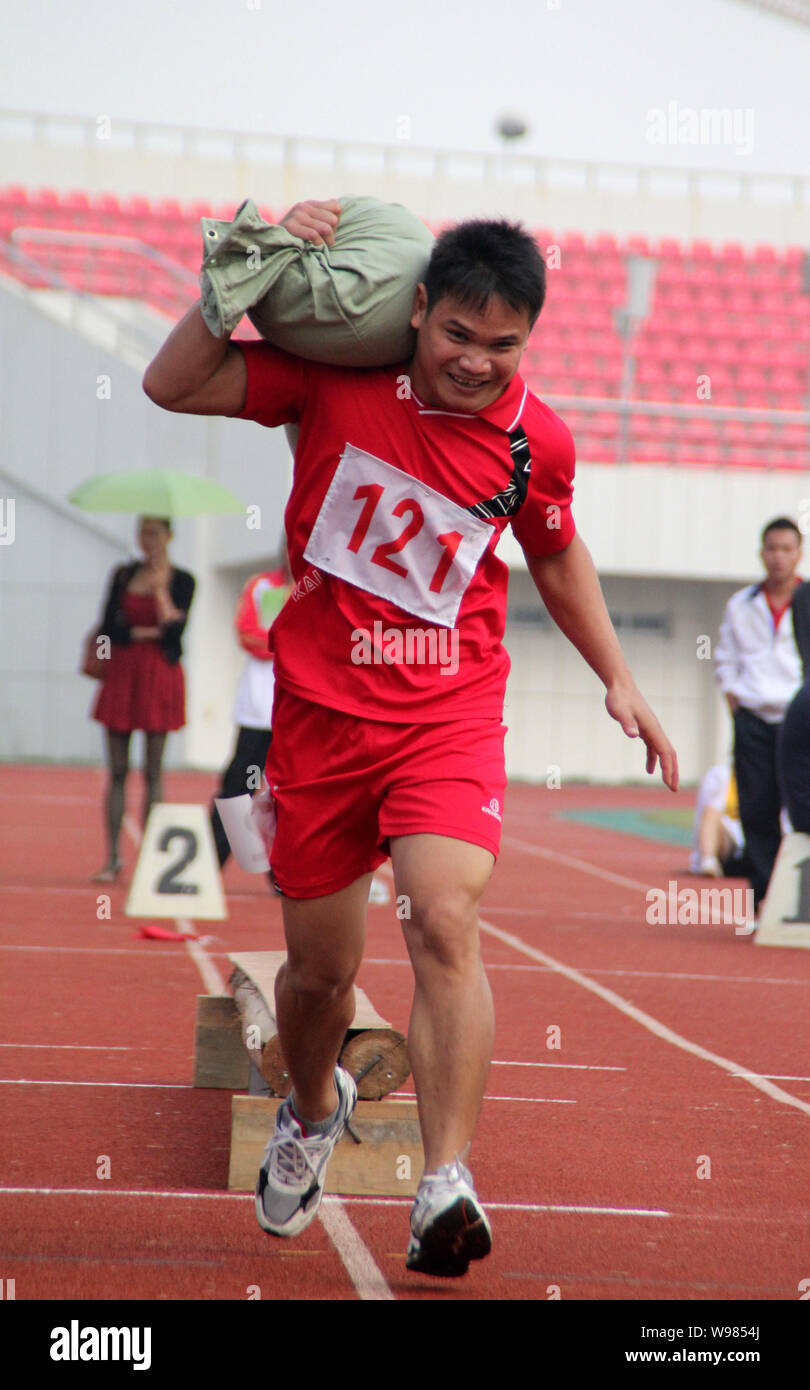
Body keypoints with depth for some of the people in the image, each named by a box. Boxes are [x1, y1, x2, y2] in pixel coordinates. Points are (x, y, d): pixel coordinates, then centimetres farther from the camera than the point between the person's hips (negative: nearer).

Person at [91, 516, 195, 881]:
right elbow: (108, 628, 2)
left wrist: (160, 587, -12)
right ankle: (112, 858, 5)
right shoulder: (124, 575, 10)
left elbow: (174, 629, -12)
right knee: (117, 771, 2)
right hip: (123, 674, 3)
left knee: (152, 772, -1)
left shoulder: (181, 581, 1)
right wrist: (147, 633, -8)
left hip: (160, 675, -3)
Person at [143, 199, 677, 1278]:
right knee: (320, 967, 10)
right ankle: (312, 1110, 43)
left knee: (444, 921, -25)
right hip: (321, 707, 1)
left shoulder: (537, 440, -3)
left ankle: (446, 1187, -25)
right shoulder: (336, 375, -7)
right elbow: (171, 385, -7)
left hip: (449, 713, -1)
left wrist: (618, 681, 15)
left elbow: (558, 556, 16)